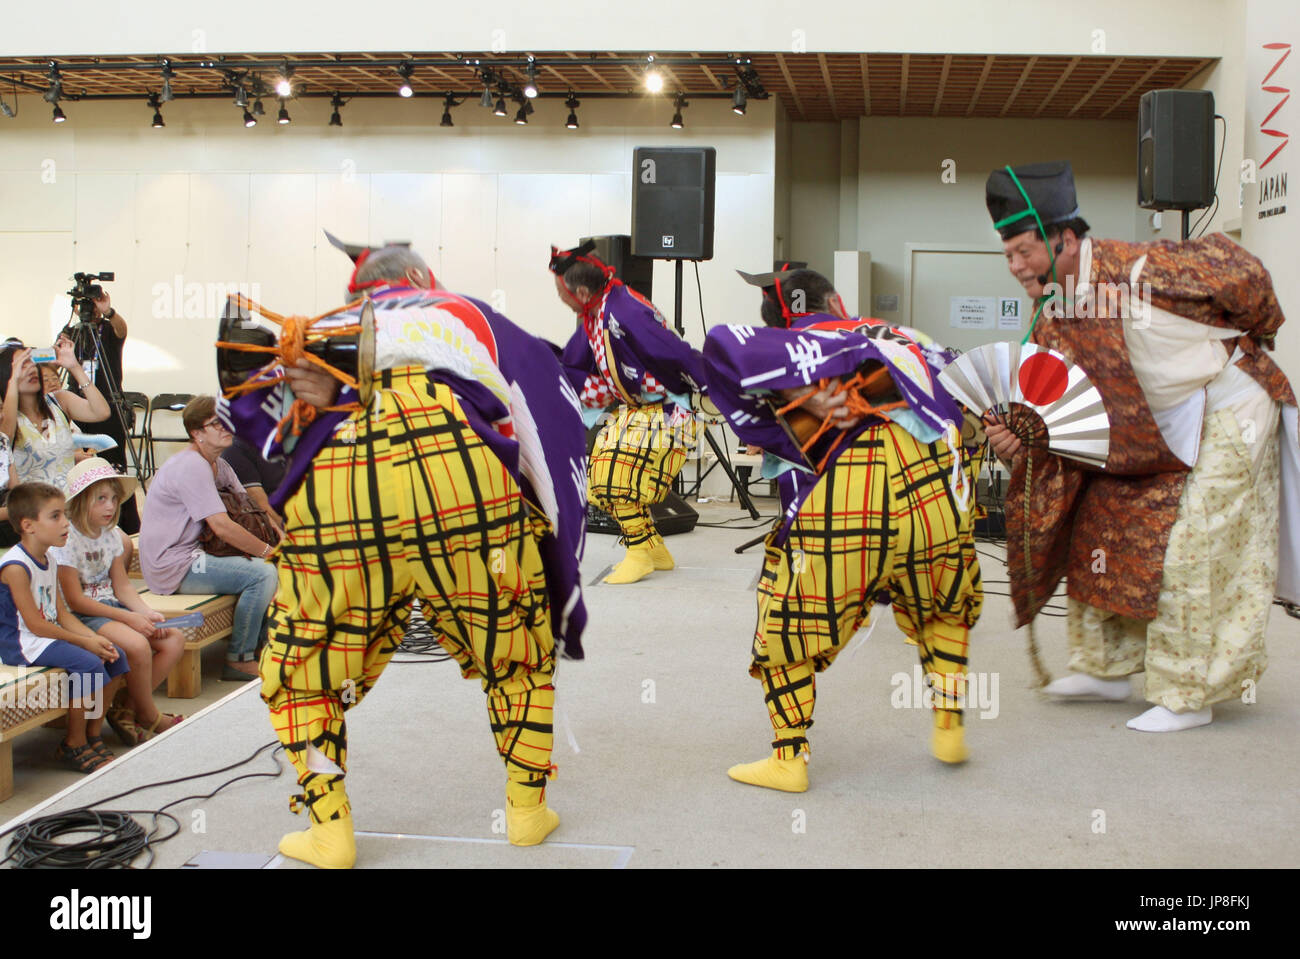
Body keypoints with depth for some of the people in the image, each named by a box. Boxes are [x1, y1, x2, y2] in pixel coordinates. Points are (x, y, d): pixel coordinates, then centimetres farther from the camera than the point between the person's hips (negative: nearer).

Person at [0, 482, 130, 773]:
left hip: (49, 636, 10)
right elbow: (34, 624, -21)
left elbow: (61, 613, 10)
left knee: (116, 657, 2)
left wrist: (95, 638, -5)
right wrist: (84, 641, -18)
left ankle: (93, 734, 11)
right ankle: (74, 745, -10)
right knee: (88, 663, -26)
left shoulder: (50, 561, 11)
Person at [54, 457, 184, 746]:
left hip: (110, 606, 8)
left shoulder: (112, 535, 9)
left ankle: (125, 708, -3)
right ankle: (149, 717, -7)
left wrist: (146, 613, -9)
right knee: (138, 645, -31)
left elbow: (122, 586, 11)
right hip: (80, 617, -8)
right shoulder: (66, 540, -16)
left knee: (175, 639, -7)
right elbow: (75, 600, -18)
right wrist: (129, 618, -21)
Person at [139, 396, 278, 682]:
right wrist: (266, 550, -15)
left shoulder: (218, 465, 13)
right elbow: (222, 527, -24)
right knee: (263, 573, -19)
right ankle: (239, 659, -8)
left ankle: (261, 646, 18)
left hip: (191, 555, 10)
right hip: (173, 567, -10)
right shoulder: (191, 465, -19)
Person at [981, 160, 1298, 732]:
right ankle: (1106, 668, 22)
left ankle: (1188, 696, 3)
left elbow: (1237, 270, -16)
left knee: (1190, 555, -10)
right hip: (1156, 433, 8)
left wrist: (1250, 341, 1)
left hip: (1227, 412, -7)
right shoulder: (1051, 318, -6)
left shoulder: (1136, 271, -29)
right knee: (1104, 526, 8)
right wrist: (1018, 439, -27)